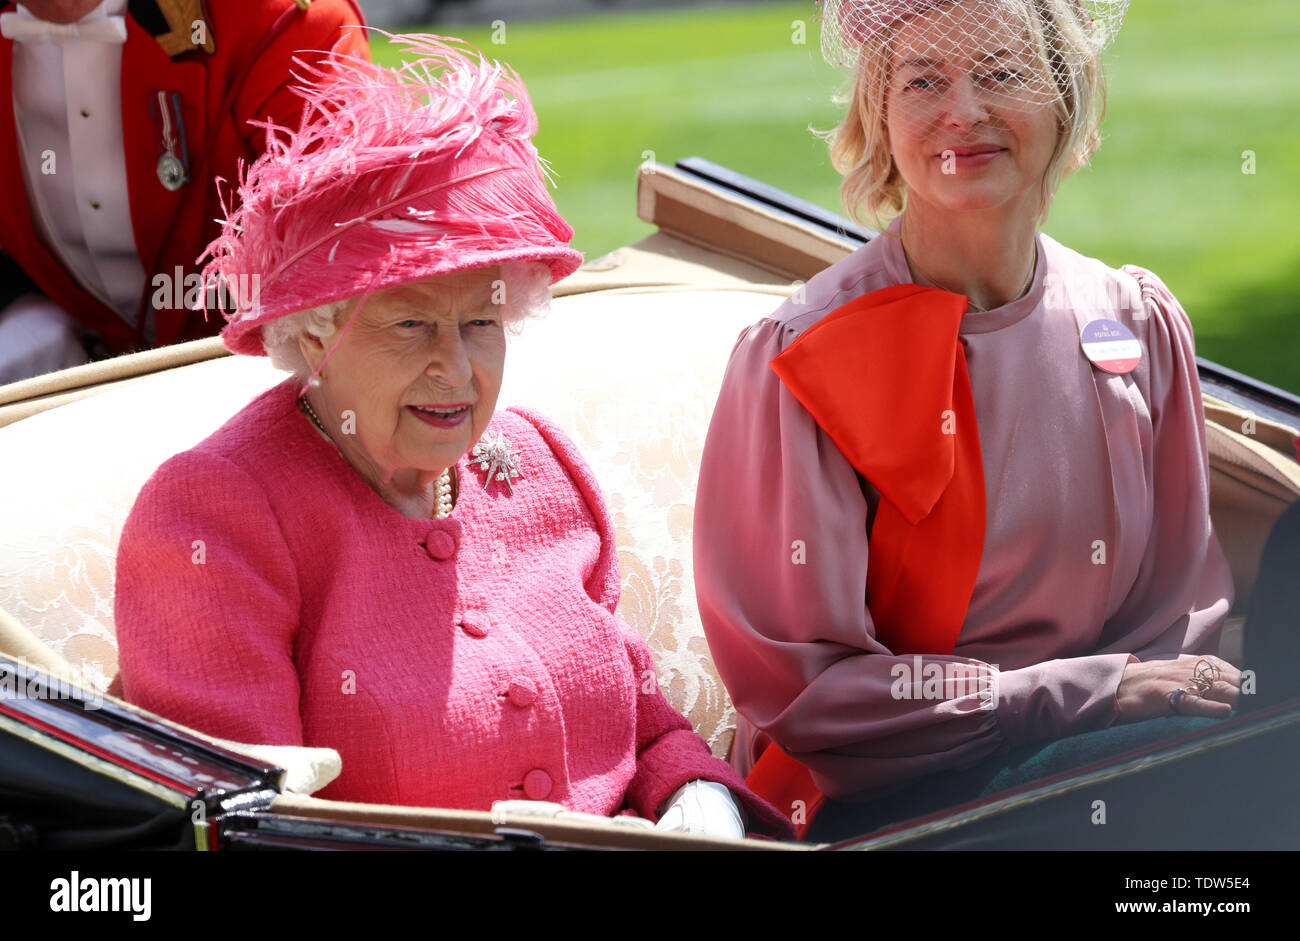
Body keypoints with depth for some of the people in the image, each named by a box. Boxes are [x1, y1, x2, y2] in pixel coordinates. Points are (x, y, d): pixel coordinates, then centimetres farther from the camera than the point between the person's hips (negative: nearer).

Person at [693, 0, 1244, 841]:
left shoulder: (1142, 323, 7)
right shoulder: (799, 360, -9)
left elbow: (1185, 599, 13)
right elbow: (799, 688, -11)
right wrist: (1090, 691, -15)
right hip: (871, 801, -6)